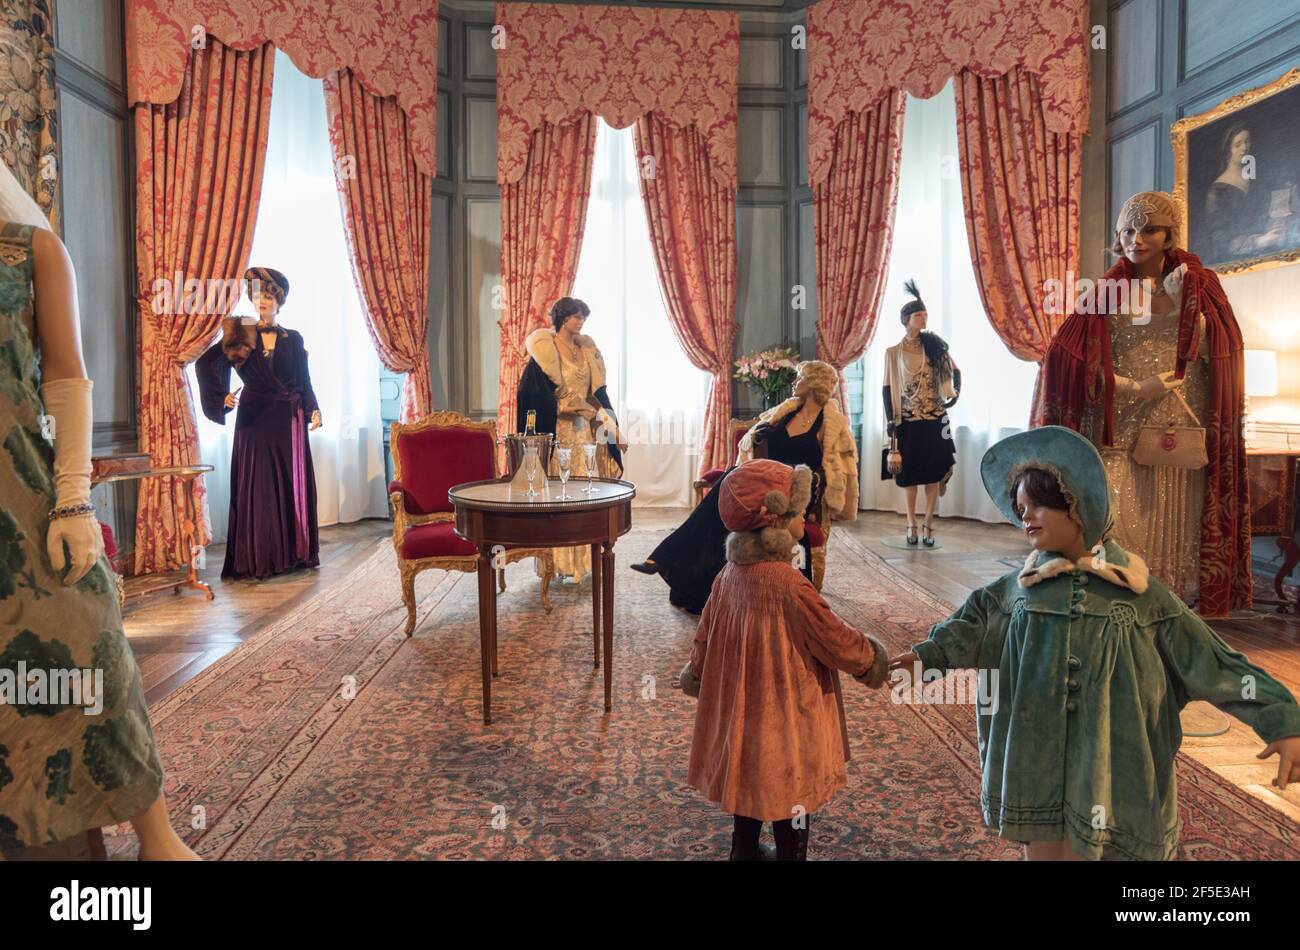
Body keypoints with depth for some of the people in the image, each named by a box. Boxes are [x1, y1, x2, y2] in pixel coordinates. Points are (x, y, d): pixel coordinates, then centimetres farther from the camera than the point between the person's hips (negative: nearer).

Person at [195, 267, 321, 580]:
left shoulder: (293, 339, 8)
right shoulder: (241, 335, 4)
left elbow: (304, 381, 8)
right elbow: (205, 363, -2)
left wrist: (314, 410, -6)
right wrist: (222, 395, -13)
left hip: (289, 420, 1)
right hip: (254, 420, -1)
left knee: (293, 483, 3)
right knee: (257, 485, -2)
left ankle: (296, 552, 11)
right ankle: (258, 558, 3)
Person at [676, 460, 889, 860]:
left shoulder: (731, 573, -4)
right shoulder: (788, 584, -27)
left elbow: (706, 634, 8)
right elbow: (833, 638, -17)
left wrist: (694, 674, 24)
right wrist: (870, 659, 2)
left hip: (742, 706, 8)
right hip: (784, 715, -8)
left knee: (748, 786, 24)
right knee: (791, 796, 11)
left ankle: (743, 851, 41)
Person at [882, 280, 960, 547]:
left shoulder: (934, 345, 3)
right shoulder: (892, 352, 1)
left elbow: (955, 371, 12)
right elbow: (887, 388, 1)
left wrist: (956, 394, -5)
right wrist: (890, 420, -5)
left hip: (935, 421, 1)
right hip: (907, 422, -1)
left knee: (933, 472, 1)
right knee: (910, 473, 4)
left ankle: (929, 525, 8)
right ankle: (911, 524, 14)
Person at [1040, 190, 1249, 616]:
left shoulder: (1197, 284, 10)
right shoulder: (1109, 290, 3)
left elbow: (1216, 353, 2)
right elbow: (1068, 356, -8)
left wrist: (1186, 306, -11)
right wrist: (1135, 388, -13)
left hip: (1182, 432, 2)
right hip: (1122, 431, -2)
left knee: (1172, 528, 2)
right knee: (1115, 522, -10)